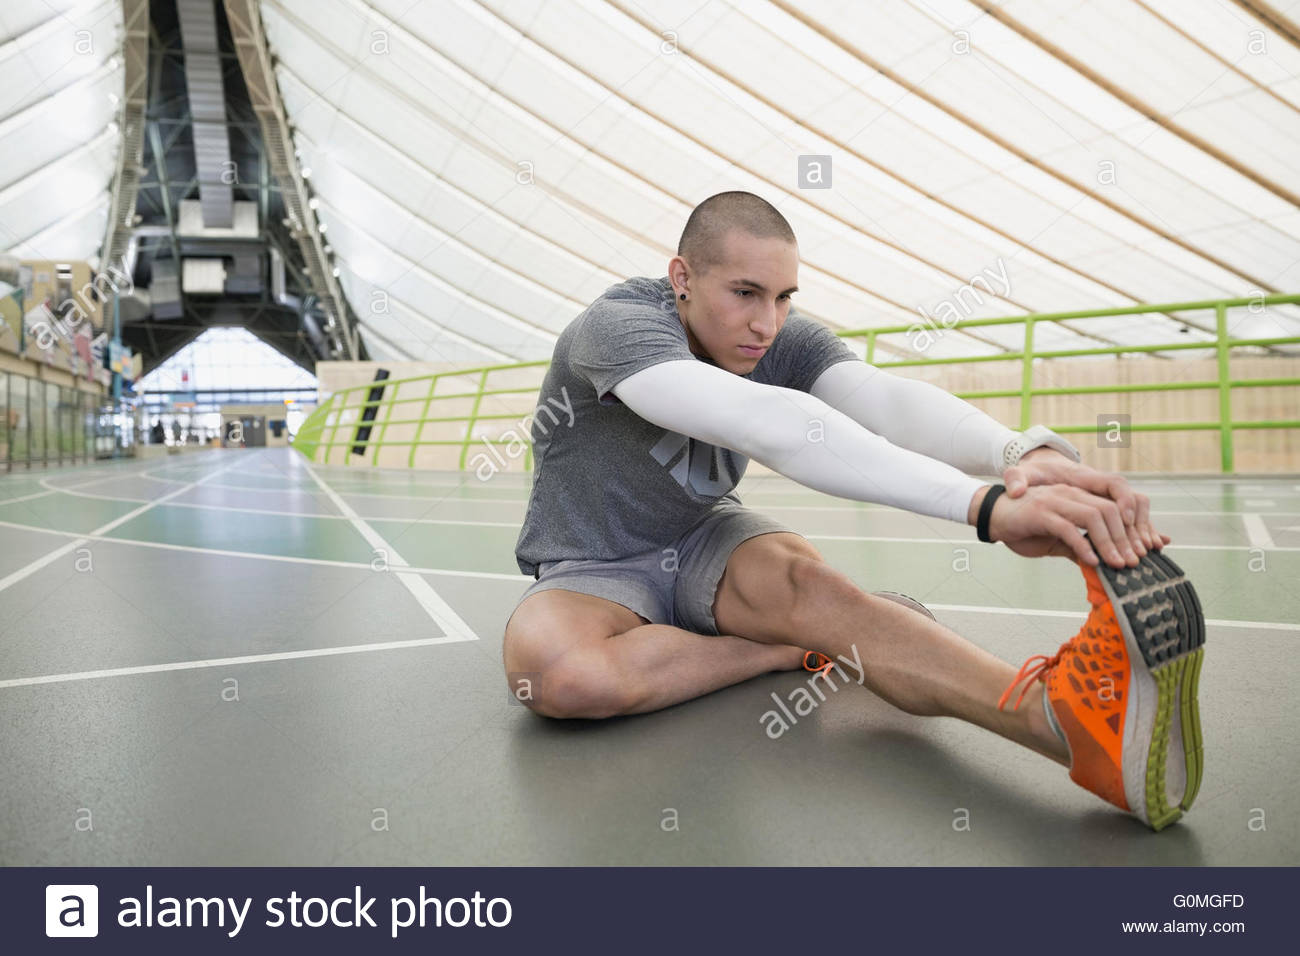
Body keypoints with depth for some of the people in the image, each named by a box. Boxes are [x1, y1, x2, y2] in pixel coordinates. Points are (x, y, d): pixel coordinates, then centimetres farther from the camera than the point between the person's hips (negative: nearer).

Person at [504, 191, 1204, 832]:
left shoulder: (784, 341, -10)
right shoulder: (616, 325, -28)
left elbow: (887, 397, -30)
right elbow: (764, 423, -46)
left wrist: (1025, 452, -54)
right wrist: (985, 503, -55)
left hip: (704, 538, 4)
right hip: (594, 569, -3)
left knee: (800, 574, -31)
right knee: (554, 673, -37)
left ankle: (1065, 713, -46)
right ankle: (804, 647, -21)